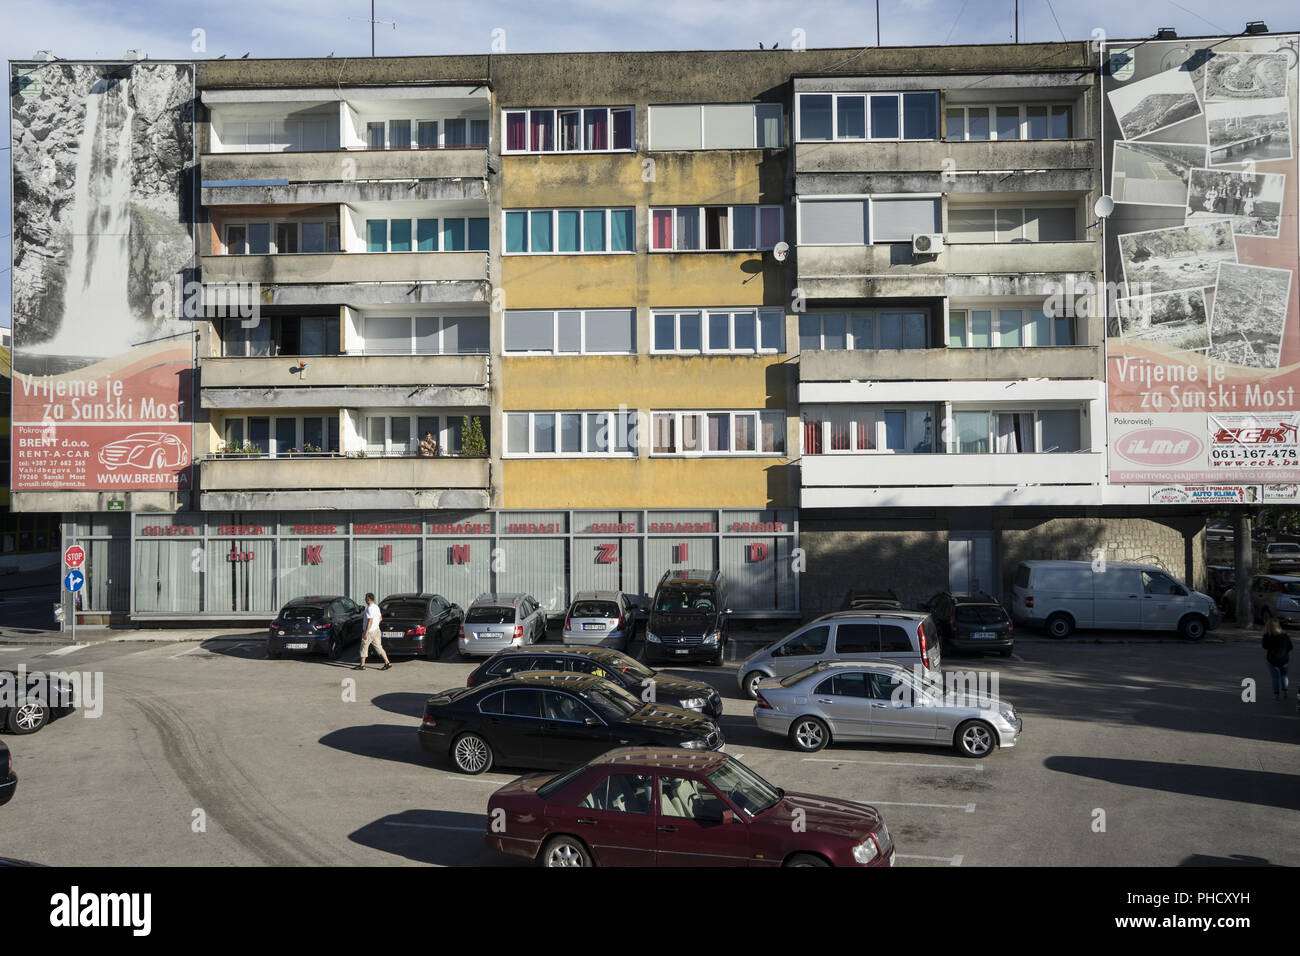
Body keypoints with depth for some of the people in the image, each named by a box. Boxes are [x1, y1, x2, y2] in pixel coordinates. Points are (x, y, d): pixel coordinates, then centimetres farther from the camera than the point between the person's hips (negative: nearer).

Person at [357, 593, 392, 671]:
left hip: (370, 631, -9)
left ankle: (362, 665, 11)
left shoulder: (370, 609, -19)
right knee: (379, 647, 7)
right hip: (376, 630, 9)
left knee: (364, 647, 4)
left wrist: (366, 633, -23)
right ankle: (387, 663, 1)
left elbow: (370, 621, -24)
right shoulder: (376, 607, 11)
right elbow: (380, 618, 21)